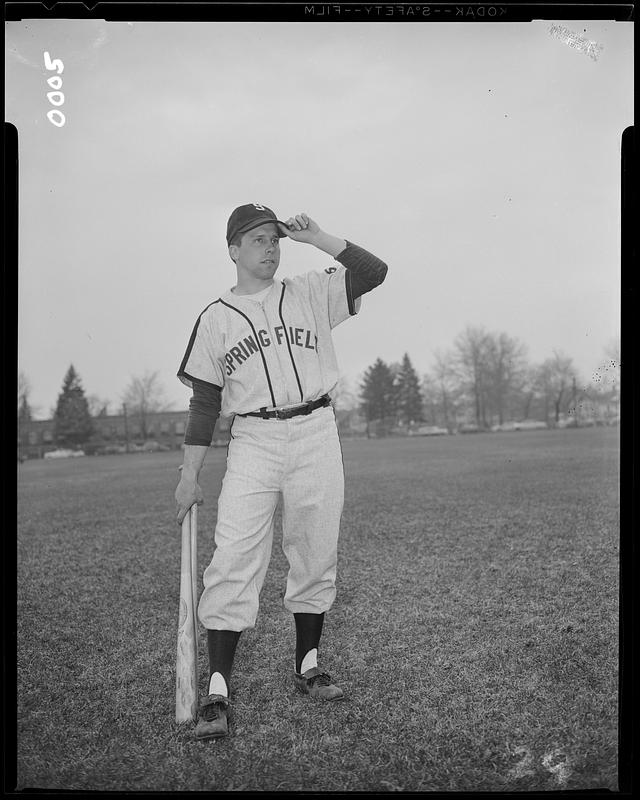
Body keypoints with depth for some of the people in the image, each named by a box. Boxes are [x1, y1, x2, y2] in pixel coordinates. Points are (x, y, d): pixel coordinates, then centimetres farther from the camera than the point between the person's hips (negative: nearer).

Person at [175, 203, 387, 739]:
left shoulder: (311, 294, 11)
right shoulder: (215, 318, 8)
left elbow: (374, 271, 0)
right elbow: (205, 402, 7)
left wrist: (317, 238, -3)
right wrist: (189, 476, 3)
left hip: (316, 435, 2)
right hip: (253, 442, -1)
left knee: (316, 559, 7)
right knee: (234, 564, -10)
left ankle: (307, 666, 24)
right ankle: (218, 691, -6)